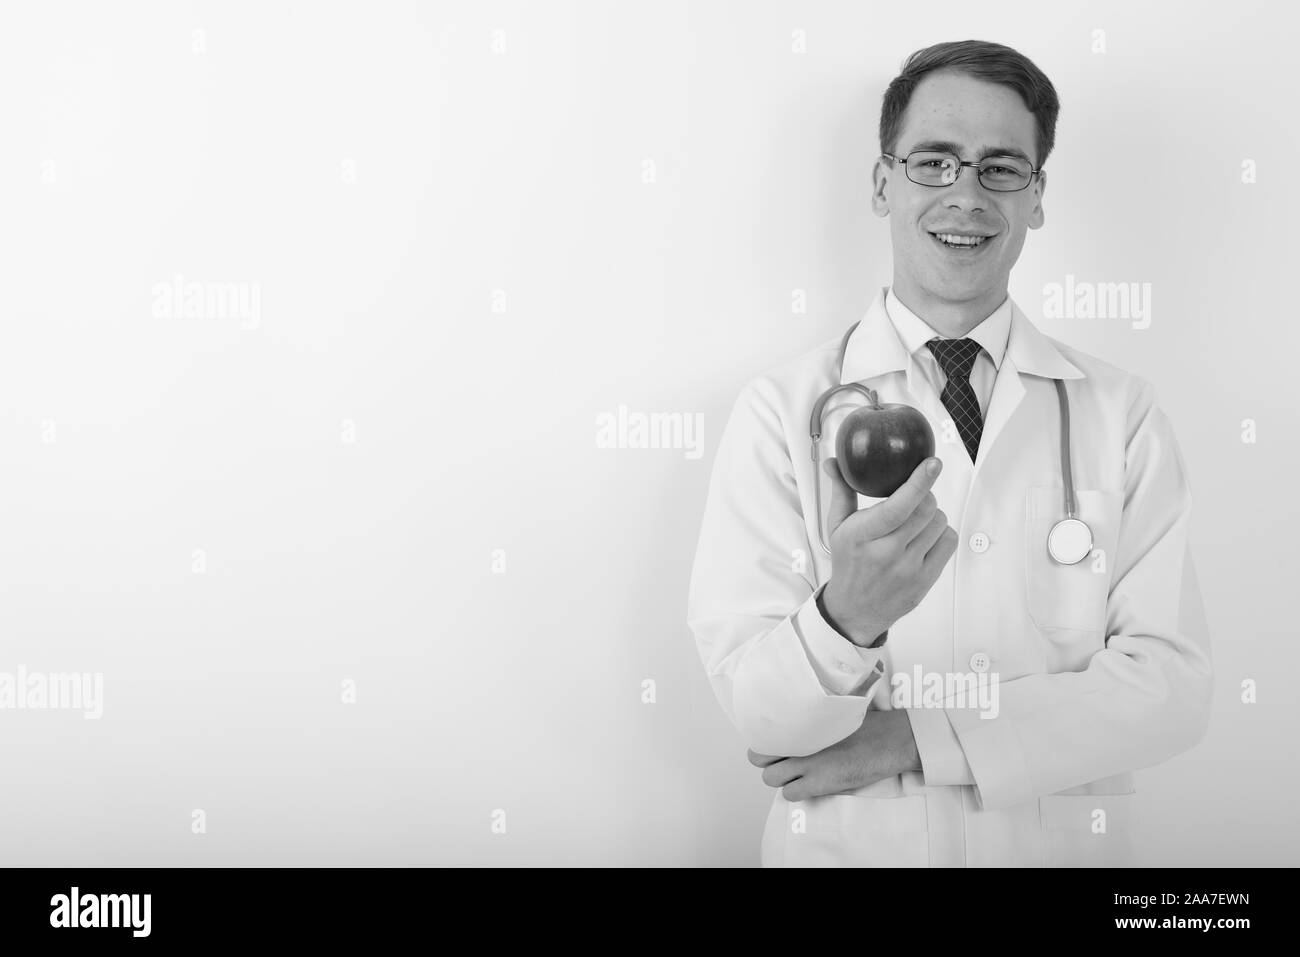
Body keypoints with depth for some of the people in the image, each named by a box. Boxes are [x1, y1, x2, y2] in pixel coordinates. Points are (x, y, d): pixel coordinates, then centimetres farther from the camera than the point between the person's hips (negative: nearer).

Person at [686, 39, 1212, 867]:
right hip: (845, 845, -1)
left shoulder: (1124, 416, -5)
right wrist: (845, 618, -36)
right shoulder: (780, 412, -9)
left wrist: (913, 736, -17)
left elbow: (1172, 689, -11)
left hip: (1067, 841, 1)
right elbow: (759, 713, -16)